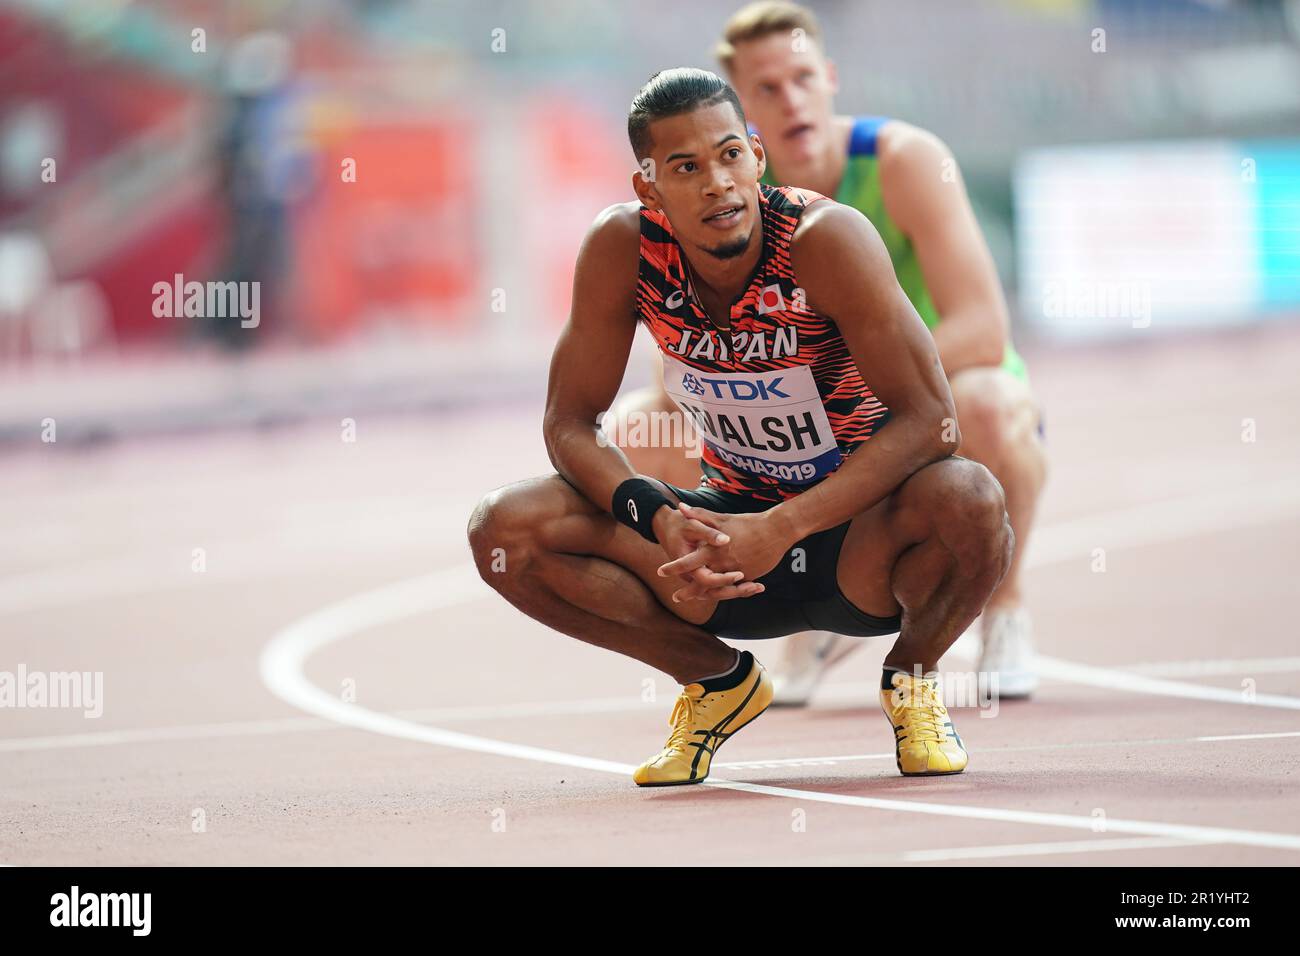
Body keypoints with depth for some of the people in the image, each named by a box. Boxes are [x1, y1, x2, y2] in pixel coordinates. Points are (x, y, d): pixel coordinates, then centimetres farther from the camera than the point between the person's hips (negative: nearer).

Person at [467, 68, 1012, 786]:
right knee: (506, 531, -18)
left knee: (968, 501, -37)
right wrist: (658, 520, -27)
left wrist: (782, 530, -34)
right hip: (732, 526, 3)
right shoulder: (622, 249, -13)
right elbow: (569, 423, -7)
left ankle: (911, 678, -1)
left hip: (858, 539, -3)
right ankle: (717, 679, 7)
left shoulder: (826, 239, -23)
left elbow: (930, 420, -26)